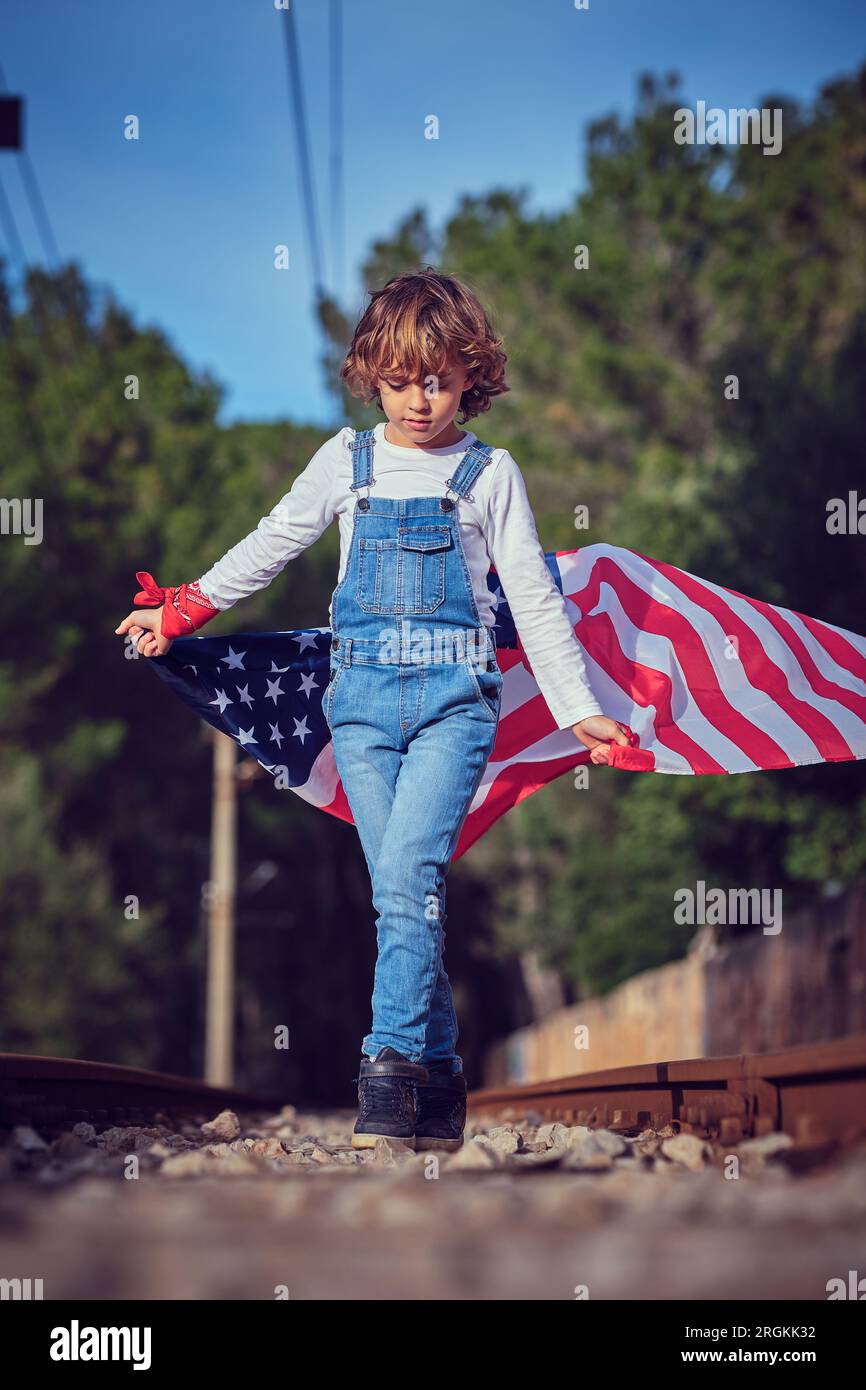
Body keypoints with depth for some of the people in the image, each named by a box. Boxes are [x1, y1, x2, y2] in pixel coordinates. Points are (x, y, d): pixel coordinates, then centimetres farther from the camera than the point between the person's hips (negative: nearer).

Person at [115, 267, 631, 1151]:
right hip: (361, 691, 3)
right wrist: (181, 610, 20)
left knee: (407, 872, -19)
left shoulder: (489, 473, 5)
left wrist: (577, 710, 5)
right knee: (398, 888, 0)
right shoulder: (347, 461, 10)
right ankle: (438, 1081, 6)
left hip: (454, 692, -2)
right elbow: (273, 542, 21)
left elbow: (534, 598, 8)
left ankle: (388, 1068, -18)